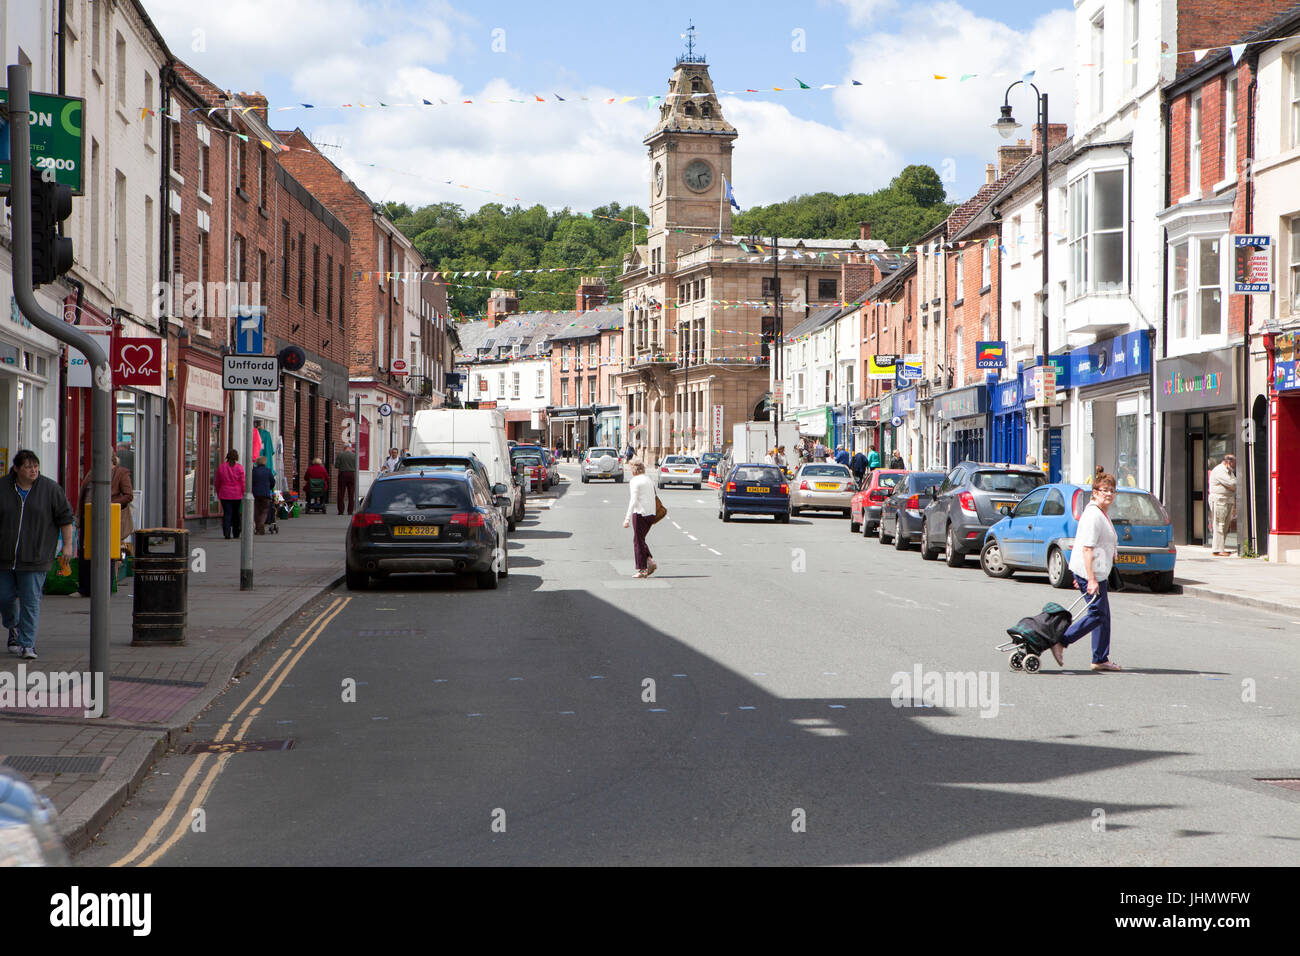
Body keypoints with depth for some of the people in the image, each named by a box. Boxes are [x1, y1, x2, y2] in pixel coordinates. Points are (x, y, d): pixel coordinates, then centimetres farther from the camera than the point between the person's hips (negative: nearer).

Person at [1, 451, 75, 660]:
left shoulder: (51, 489, -2)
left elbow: (65, 517, 4)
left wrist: (67, 544, 1)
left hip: (35, 559, -2)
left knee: (31, 601, -5)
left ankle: (27, 644, 0)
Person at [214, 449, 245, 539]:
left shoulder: (221, 467, 1)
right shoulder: (239, 467, -5)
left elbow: (217, 482, 8)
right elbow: (243, 482, -5)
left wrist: (218, 493, 20)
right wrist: (244, 494, 4)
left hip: (224, 495, 0)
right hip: (237, 495, 0)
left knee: (227, 513, -1)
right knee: (235, 514, 12)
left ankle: (226, 533, -16)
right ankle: (235, 533, 18)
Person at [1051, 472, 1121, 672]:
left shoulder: (1103, 514, 17)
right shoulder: (1093, 515, -16)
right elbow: (1087, 548, -22)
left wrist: (1082, 576, 26)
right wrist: (1091, 579, -26)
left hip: (1096, 572, 10)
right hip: (1090, 572, -10)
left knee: (1102, 614, 11)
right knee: (1098, 614, -9)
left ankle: (1101, 659, 15)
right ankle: (1061, 642, -8)